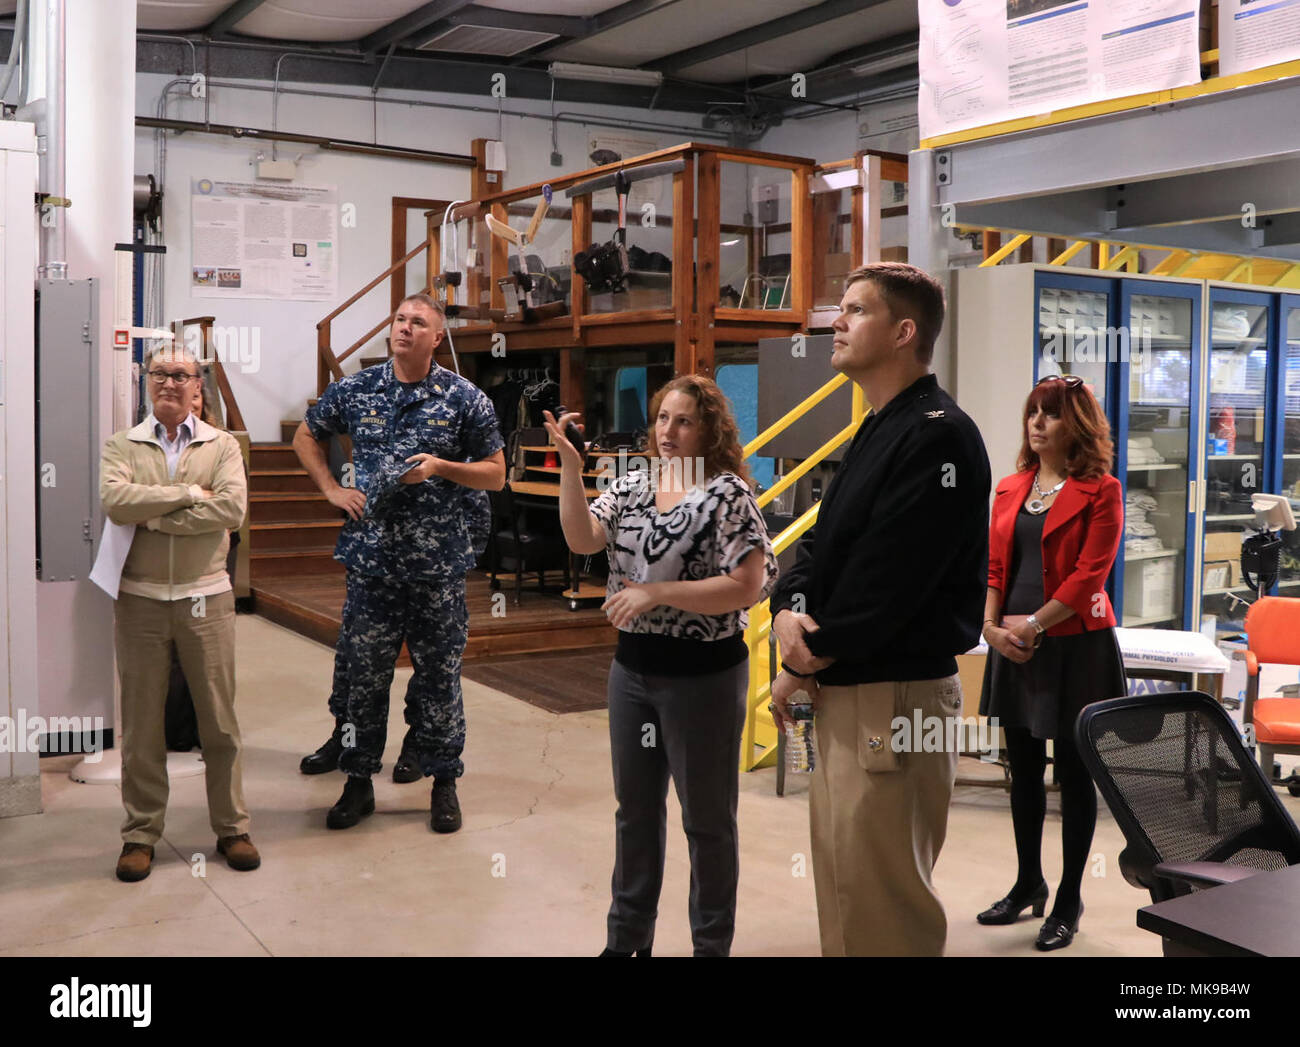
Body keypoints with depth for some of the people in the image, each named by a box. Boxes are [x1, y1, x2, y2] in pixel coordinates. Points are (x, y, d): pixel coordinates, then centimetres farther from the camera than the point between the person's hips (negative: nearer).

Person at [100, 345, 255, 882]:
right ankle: (140, 833, 19)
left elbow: (232, 508, -12)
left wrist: (155, 516, -13)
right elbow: (115, 501, -13)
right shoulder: (121, 446, 7)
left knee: (220, 720, 5)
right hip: (139, 598, 0)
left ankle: (231, 828, 17)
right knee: (141, 722, 7)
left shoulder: (222, 445, 6)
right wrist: (191, 494, -12)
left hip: (205, 597, 0)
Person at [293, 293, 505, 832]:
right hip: (371, 560, 2)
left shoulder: (465, 398, 0)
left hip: (439, 563, -1)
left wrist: (441, 467, -12)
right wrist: (332, 488, 7)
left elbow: (496, 474, 4)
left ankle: (444, 782, 22)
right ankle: (358, 781, 22)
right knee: (361, 673, 7)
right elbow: (305, 436, 20)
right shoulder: (354, 390, 5)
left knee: (439, 675, 7)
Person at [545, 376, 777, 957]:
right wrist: (570, 467, -18)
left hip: (702, 675, -6)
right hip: (632, 668, 6)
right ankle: (628, 936, 35)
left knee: (706, 818, 8)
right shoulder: (633, 485, 6)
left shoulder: (728, 494, -12)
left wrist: (657, 593, -22)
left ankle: (712, 943, 26)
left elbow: (746, 587, -19)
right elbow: (582, 539, -7)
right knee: (635, 807, 18)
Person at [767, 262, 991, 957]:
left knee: (882, 912, -1)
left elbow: (884, 587, -21)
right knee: (838, 894, 20)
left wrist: (800, 671, -9)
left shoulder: (935, 438, -16)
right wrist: (787, 612, -7)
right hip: (840, 696, 10)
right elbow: (820, 544, 15)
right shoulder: (874, 434, 17)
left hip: (894, 701, -10)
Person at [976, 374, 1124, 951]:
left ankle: (1068, 902, 18)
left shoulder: (1100, 491, -7)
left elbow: (1089, 574, -14)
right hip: (1013, 646, 5)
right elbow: (993, 566, 8)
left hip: (1074, 645, -5)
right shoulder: (1010, 489, 10)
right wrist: (992, 625, -6)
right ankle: (1028, 884, 31)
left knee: (1073, 773, 5)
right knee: (1024, 768, 14)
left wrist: (1033, 625, -16)